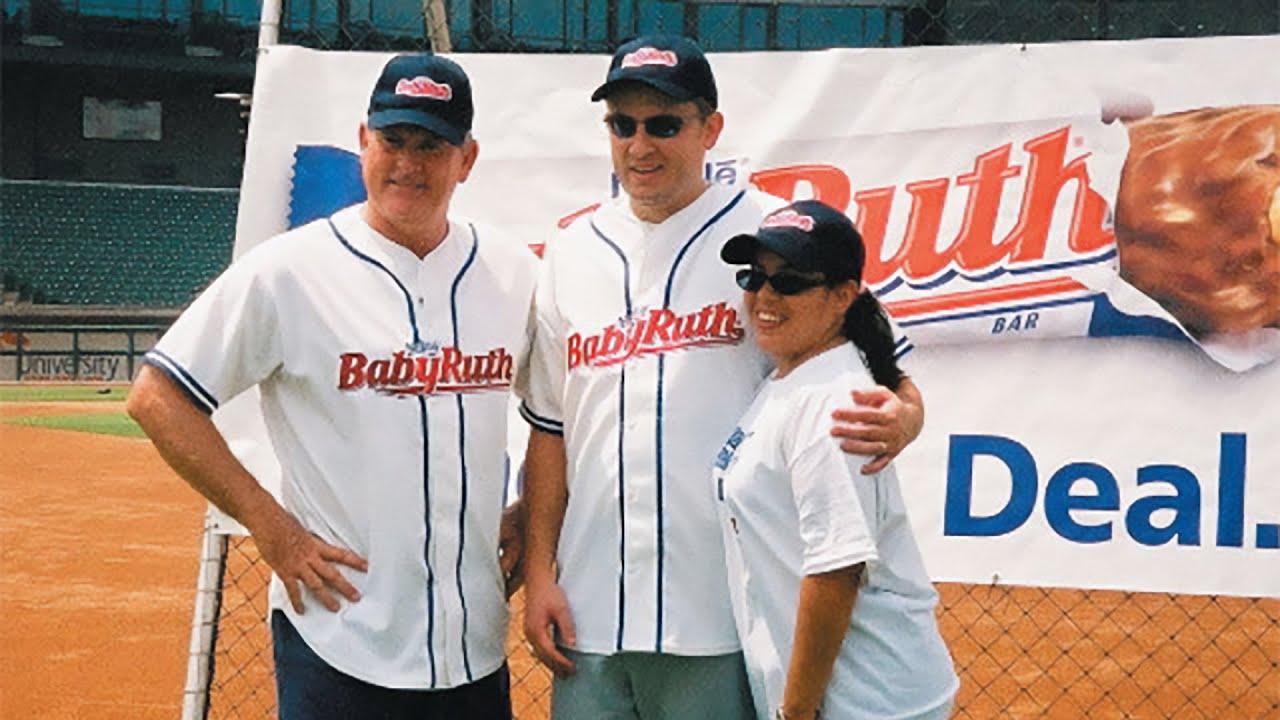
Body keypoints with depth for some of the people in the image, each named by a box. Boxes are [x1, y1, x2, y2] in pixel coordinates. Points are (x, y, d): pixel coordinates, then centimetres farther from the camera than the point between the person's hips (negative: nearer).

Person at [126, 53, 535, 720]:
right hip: (338, 642, -4)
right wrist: (272, 527, -10)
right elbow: (156, 397, -6)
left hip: (477, 643, 4)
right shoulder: (290, 269, -7)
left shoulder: (515, 272, 5)